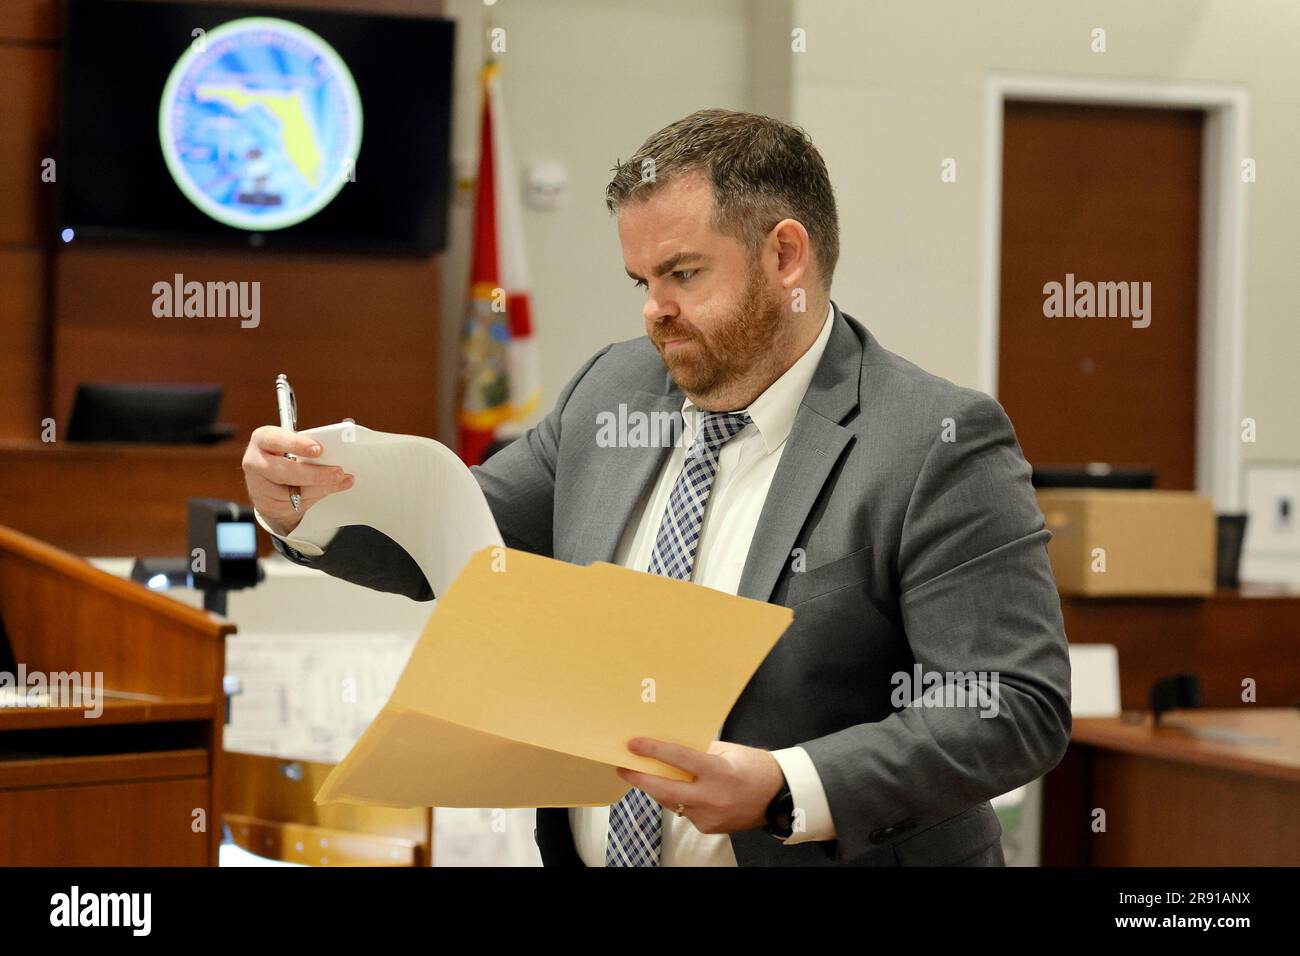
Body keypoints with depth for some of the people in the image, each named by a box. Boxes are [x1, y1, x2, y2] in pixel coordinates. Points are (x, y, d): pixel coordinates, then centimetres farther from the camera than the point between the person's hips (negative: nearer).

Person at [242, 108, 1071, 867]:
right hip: (587, 848, 5)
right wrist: (310, 502, -1)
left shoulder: (939, 446, -11)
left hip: (802, 852, -5)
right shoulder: (614, 390, 8)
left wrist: (788, 792, -25)